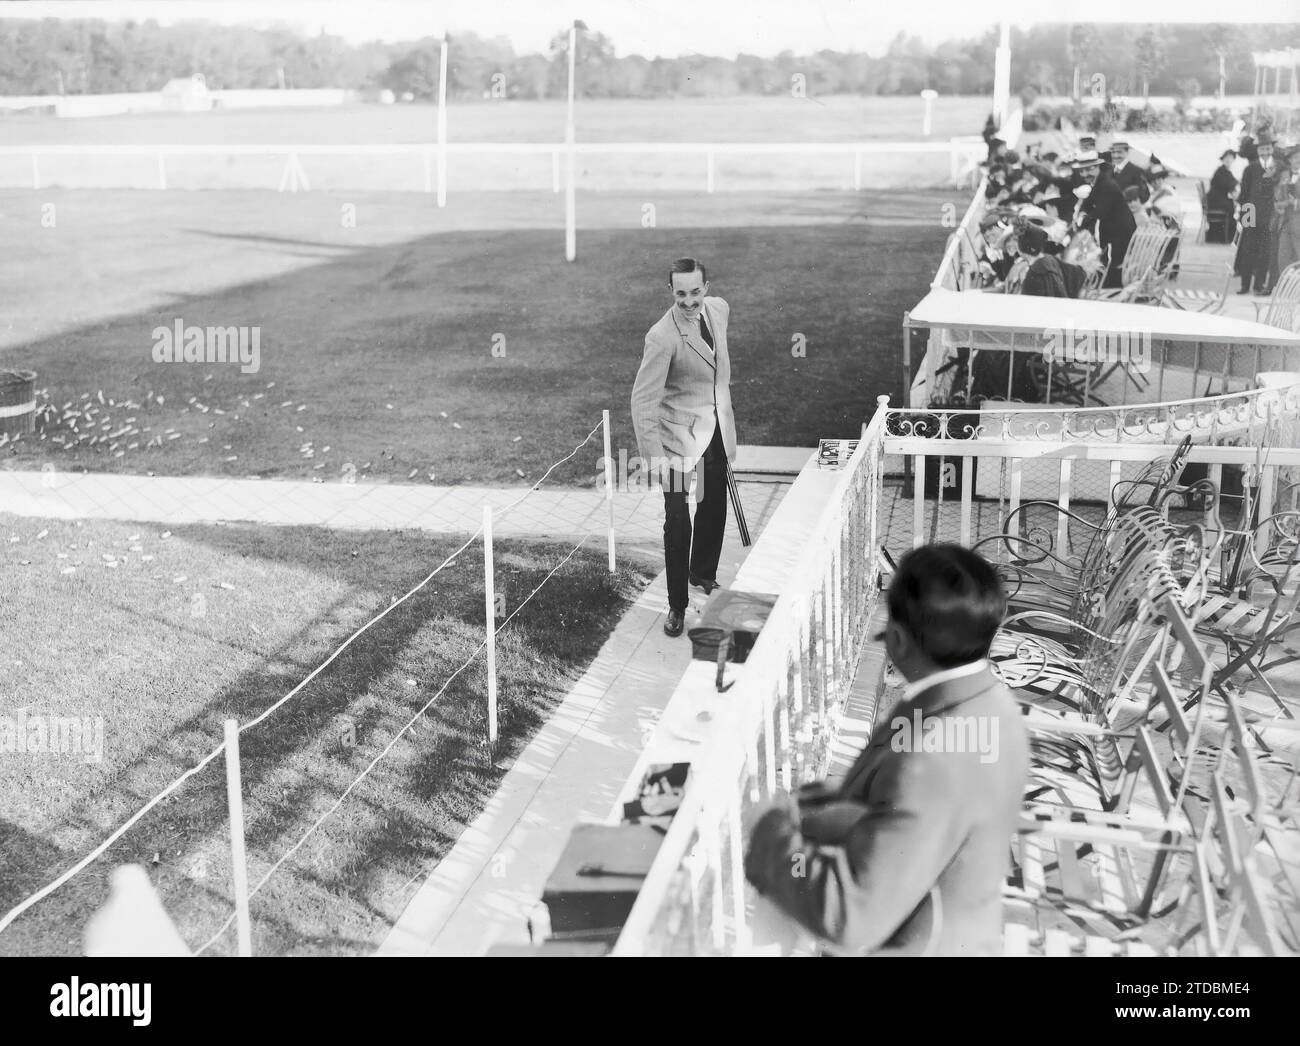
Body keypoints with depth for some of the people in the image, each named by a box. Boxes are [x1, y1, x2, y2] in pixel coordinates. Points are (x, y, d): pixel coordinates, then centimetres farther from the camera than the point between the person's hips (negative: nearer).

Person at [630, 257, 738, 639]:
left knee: (715, 508, 21)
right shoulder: (662, 337, -24)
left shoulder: (718, 308, -4)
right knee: (678, 521, -4)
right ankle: (677, 605, 8)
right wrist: (653, 454, -34)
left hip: (717, 432, 7)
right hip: (681, 438, -7)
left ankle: (703, 573, 44)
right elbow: (643, 398, -27)